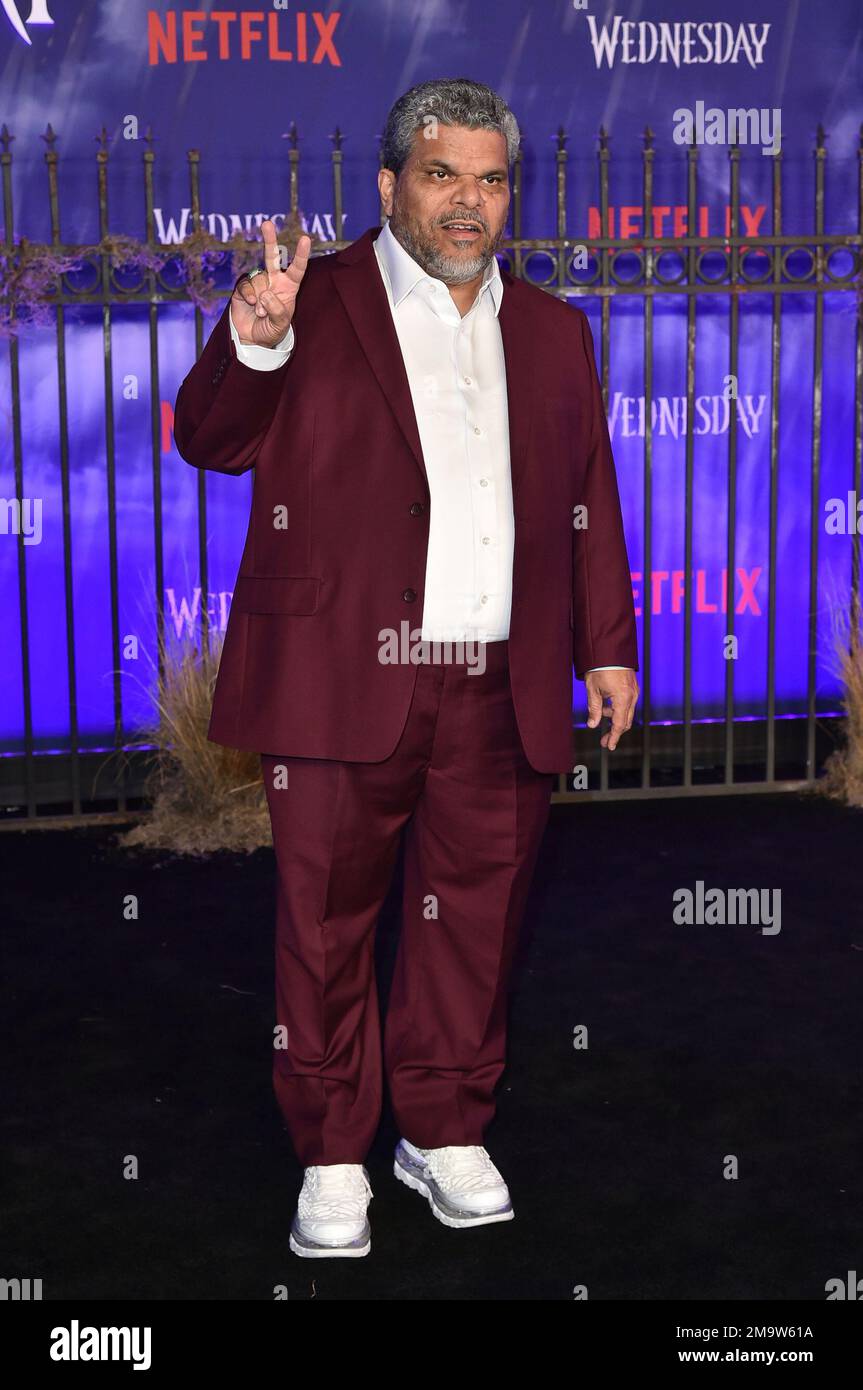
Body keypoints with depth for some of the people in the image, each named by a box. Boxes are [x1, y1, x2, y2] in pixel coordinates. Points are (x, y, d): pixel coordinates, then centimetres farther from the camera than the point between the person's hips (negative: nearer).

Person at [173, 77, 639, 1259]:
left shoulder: (551, 330, 16)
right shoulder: (313, 303, 3)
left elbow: (589, 499, 18)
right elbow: (212, 441, -8)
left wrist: (608, 648, 12)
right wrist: (252, 344, -28)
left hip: (502, 693, 4)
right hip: (344, 682, -3)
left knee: (476, 915, 10)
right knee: (326, 921, 4)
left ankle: (446, 1131, 28)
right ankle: (333, 1159, 19)